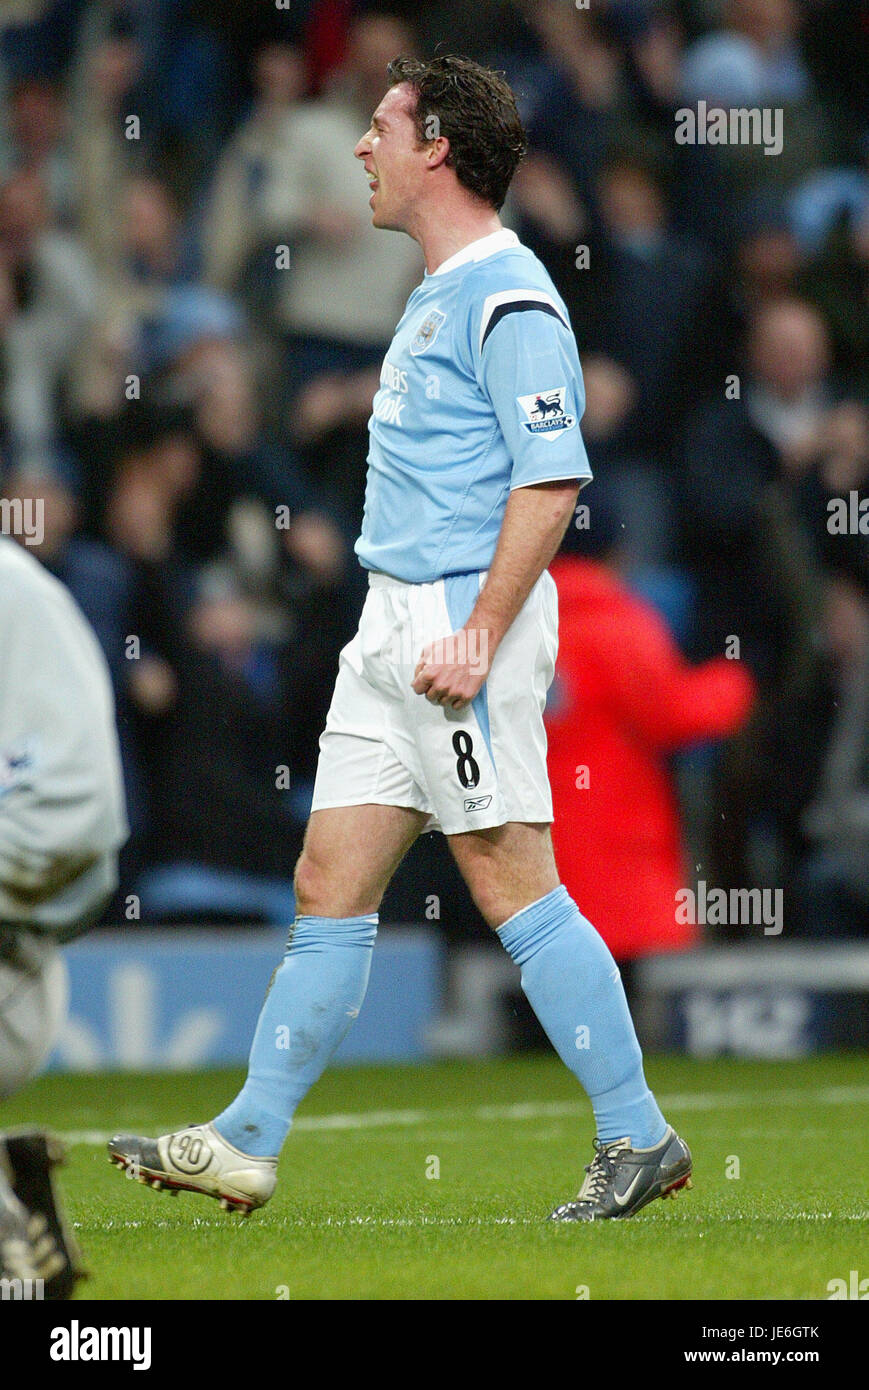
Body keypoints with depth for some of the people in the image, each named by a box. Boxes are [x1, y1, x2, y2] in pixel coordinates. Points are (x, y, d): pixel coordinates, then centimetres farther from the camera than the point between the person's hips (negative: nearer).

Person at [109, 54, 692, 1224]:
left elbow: (551, 481, -20)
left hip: (465, 614, -10)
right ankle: (247, 1144, 10)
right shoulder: (441, 294, 18)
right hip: (396, 621, 10)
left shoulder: (508, 299, -14)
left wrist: (478, 636, -23)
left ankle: (638, 1136, -2)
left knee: (516, 888, -8)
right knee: (329, 888, 8)